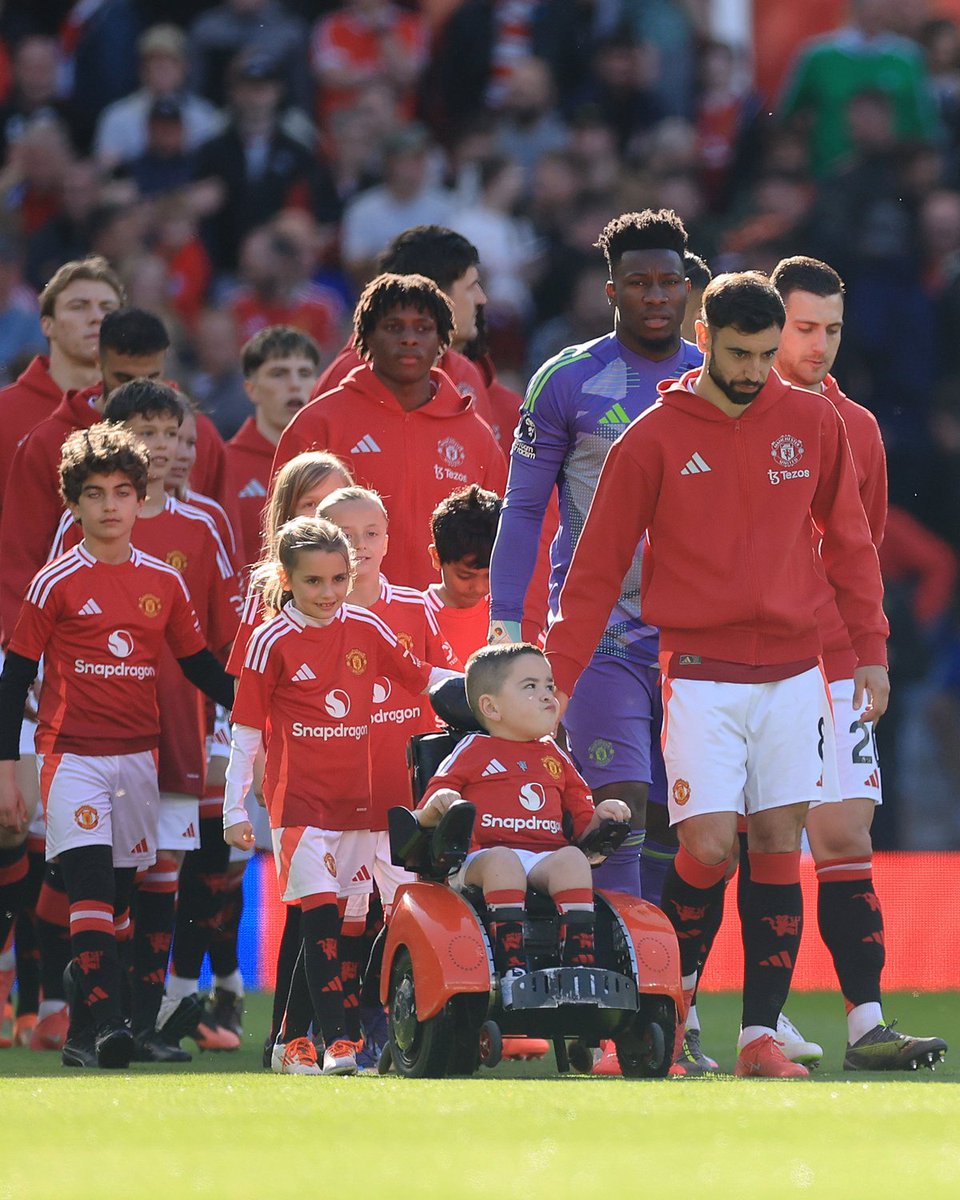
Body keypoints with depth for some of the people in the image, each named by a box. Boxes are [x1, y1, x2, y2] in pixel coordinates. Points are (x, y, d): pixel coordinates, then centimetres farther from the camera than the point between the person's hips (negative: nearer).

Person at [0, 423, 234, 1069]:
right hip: (73, 754, -5)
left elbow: (201, 666, 19)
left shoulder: (164, 584, 8)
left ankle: (85, 1033, 15)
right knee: (92, 887, -18)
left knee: (119, 894, 8)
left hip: (139, 756, 5)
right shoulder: (56, 584, -3)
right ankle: (103, 1019, -25)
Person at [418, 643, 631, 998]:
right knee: (504, 861, -38)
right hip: (481, 857, -3)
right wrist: (438, 804, -13)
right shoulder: (473, 752, 16)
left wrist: (601, 816, 3)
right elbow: (424, 818, 10)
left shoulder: (554, 756, 28)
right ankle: (511, 969, -48)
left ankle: (580, 964, -41)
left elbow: (582, 829, 25)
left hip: (548, 857, 3)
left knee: (572, 860, -31)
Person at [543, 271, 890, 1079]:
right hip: (700, 672, -3)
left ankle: (761, 1036, 3)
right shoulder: (653, 441, -3)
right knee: (709, 846, -12)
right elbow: (598, 568, 0)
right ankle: (672, 997, 11)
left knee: (778, 849, 1)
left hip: (792, 671, 3)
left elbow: (849, 540, 13)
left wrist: (871, 649, 7)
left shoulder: (812, 423, 4)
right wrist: (556, 678, -3)